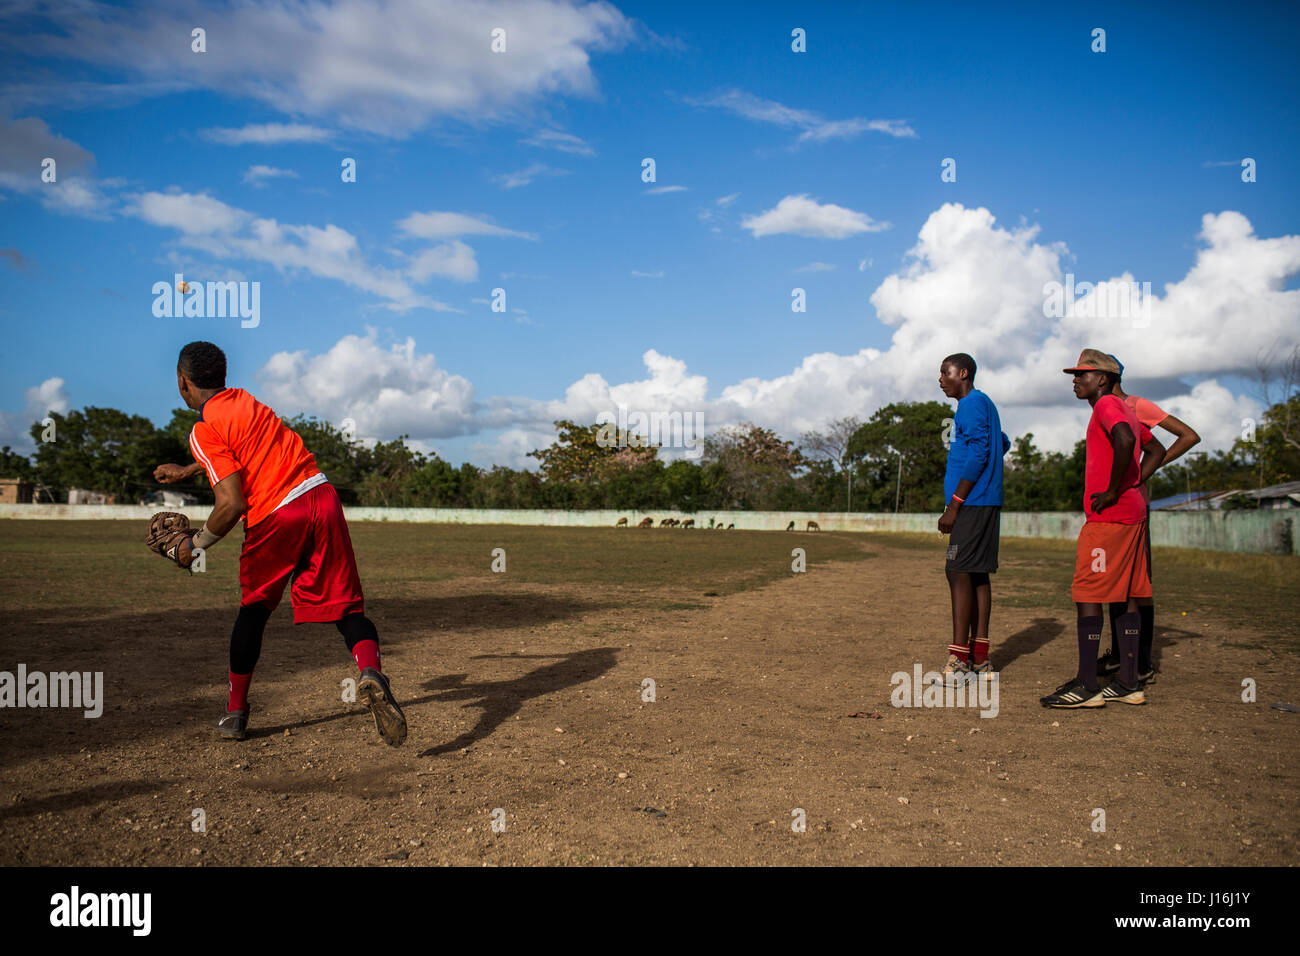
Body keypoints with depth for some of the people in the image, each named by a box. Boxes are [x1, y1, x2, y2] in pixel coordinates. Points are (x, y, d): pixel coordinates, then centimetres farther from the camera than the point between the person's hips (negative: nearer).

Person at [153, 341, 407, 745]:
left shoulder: (203, 430, -3)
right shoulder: (243, 399, 19)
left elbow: (232, 505, -13)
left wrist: (197, 544, 4)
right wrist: (186, 471, 51)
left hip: (275, 518, -5)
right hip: (323, 498, 5)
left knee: (253, 610, 16)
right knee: (346, 606, 2)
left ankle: (235, 713, 26)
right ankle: (371, 673, -26)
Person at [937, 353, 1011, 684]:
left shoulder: (973, 403, -9)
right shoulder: (983, 405, 22)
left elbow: (978, 454, -19)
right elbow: (1002, 443, 38)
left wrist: (954, 505, -19)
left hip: (974, 503, -10)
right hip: (985, 503, 10)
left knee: (958, 571, -12)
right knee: (976, 574, 9)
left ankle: (959, 660, -12)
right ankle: (979, 657, 13)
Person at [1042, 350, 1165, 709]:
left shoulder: (1107, 405, -9)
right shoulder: (1124, 410, 21)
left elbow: (1125, 440, -29)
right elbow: (1156, 450, 30)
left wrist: (1113, 492, -21)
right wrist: (1133, 485, 18)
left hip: (1107, 516, -10)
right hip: (1132, 515, 10)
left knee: (1087, 596, -8)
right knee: (1125, 596, 10)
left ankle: (1086, 686, -6)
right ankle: (1128, 683, 15)